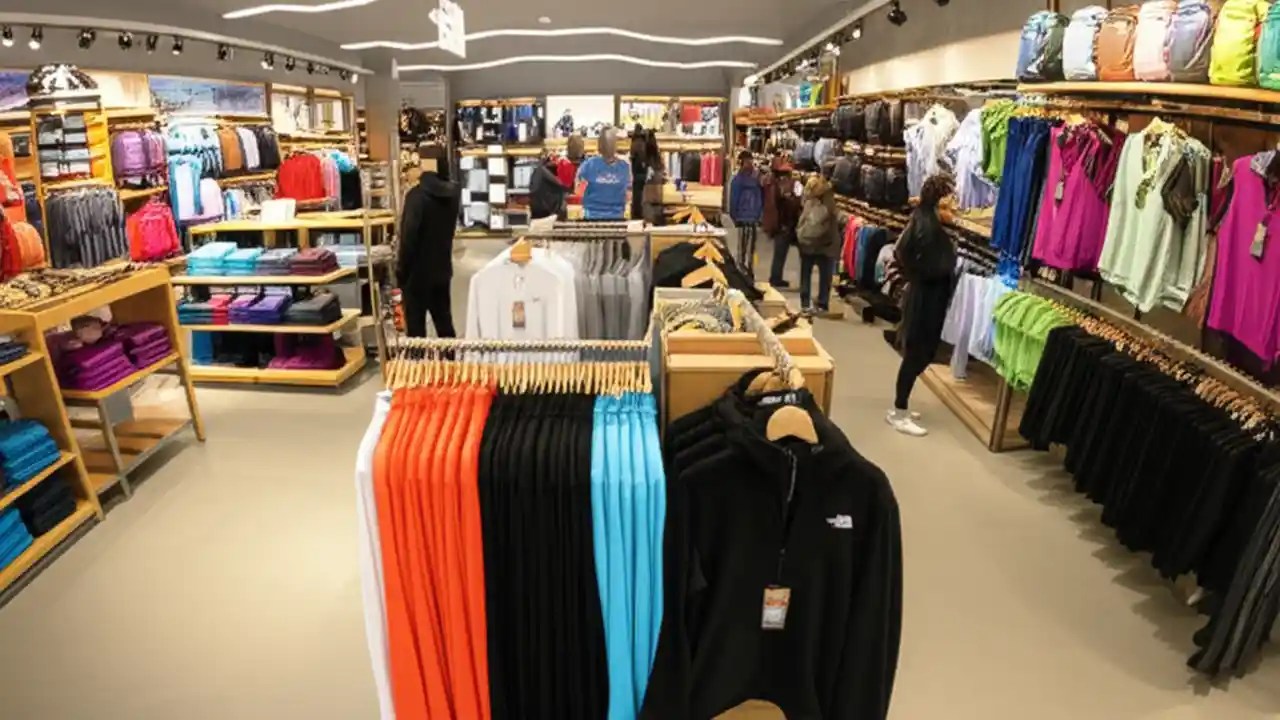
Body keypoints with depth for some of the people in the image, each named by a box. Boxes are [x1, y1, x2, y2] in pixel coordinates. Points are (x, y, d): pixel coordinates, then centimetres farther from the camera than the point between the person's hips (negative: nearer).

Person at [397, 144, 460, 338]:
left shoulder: (417, 195, -19)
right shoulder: (453, 192, 3)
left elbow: (409, 237, -20)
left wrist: (401, 270, -8)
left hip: (417, 272, -6)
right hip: (442, 268, 6)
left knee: (416, 328, 4)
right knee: (444, 322, 15)